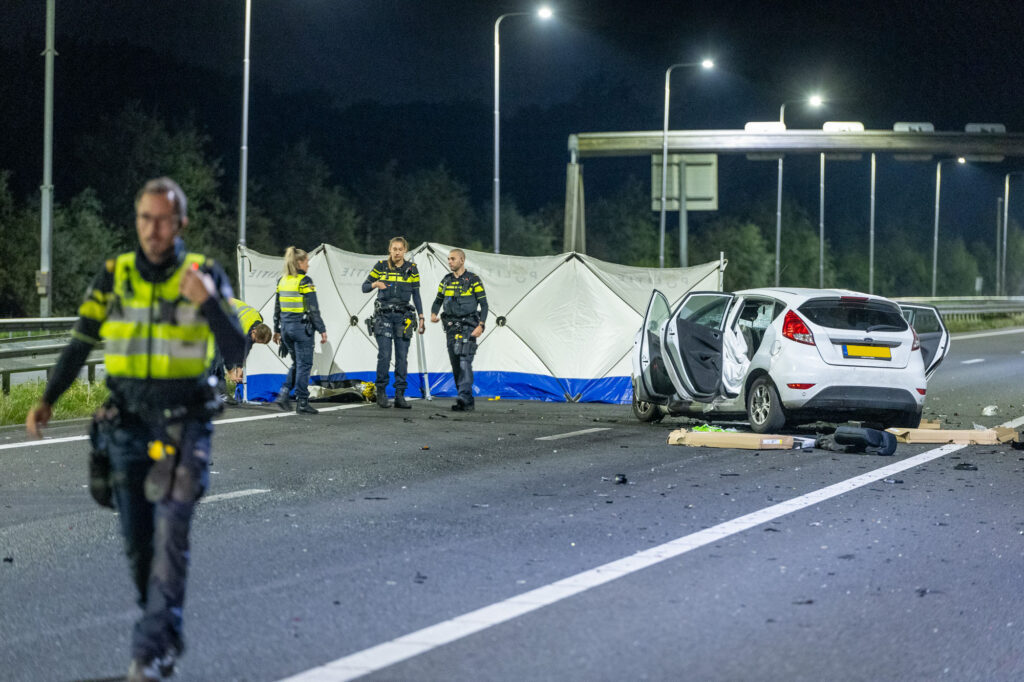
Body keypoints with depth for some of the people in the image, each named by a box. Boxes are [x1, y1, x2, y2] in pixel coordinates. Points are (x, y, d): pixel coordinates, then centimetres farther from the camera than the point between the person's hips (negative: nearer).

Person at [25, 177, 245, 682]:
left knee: (170, 536, -14)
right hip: (126, 423, 3)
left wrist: (208, 302, -25)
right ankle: (167, 636, 24)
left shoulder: (205, 275, -4)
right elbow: (79, 346, 7)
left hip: (182, 424, -3)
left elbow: (235, 352, -9)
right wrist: (47, 401, -5)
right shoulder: (114, 276, 2)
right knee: (137, 542, 6)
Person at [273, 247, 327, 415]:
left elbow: (277, 308, 13)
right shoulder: (305, 281, -12)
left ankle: (284, 393, 5)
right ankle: (302, 402, 3)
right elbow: (313, 309, -13)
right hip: (302, 327, -7)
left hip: (286, 327, 7)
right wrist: (322, 330, -7)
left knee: (297, 363, 19)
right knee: (304, 365, 1)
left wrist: (277, 330, 21)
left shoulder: (282, 281, 8)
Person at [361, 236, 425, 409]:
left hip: (403, 316, 2)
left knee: (402, 357, -1)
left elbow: (416, 294, 8)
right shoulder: (381, 266, 0)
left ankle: (400, 395, 4)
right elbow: (364, 287, 4)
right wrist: (375, 285, -18)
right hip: (383, 315, -1)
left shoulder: (411, 269, 3)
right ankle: (381, 392, 1)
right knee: (384, 356, -10)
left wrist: (421, 317, 3)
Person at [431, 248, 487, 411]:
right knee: (455, 364, 6)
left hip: (467, 327, -6)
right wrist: (433, 314, -3)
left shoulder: (473, 280, -4)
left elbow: (483, 304, -5)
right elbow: (438, 300, 19)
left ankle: (465, 400, -23)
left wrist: (481, 325, -16)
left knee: (464, 362, -17)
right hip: (451, 327, 6)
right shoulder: (446, 280, 12)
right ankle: (466, 400, 12)